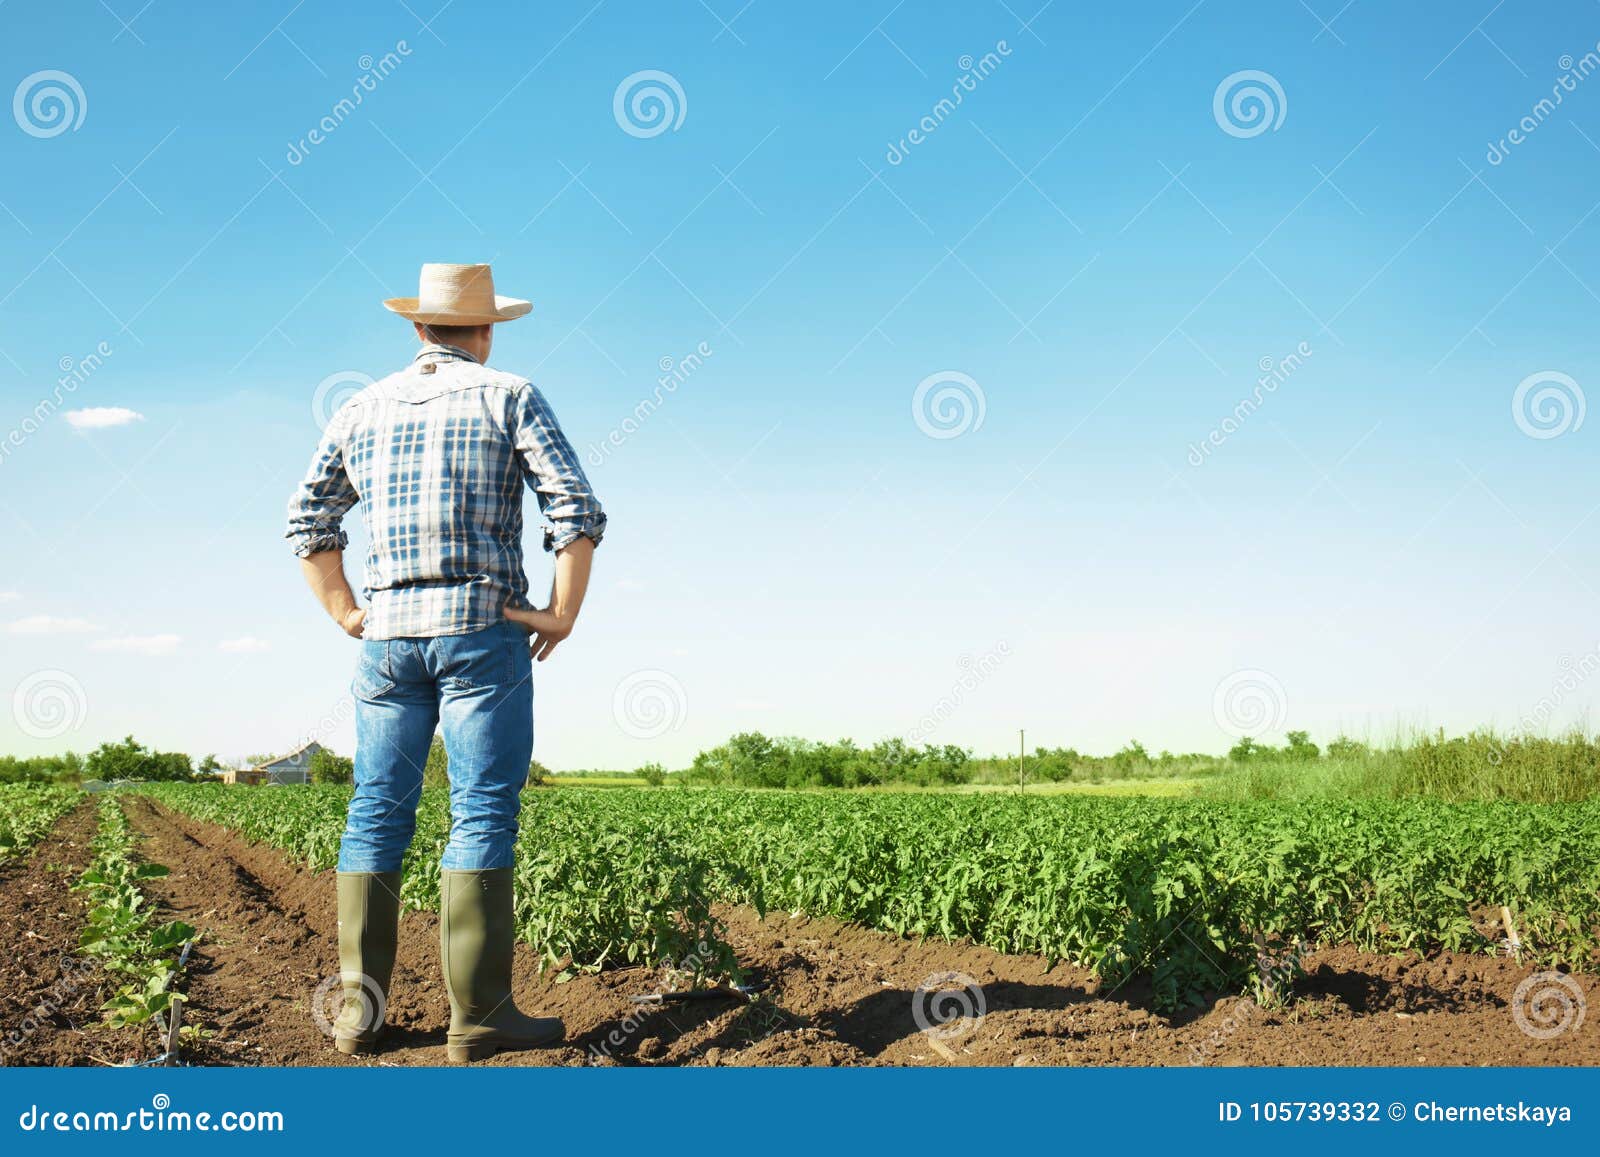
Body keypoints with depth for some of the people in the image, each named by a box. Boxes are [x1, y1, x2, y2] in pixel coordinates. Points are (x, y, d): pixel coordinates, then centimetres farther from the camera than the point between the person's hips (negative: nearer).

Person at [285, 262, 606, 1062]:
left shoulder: (362, 409, 14)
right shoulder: (508, 397, 2)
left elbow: (308, 521, 14)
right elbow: (577, 511, -7)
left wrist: (345, 614, 15)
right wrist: (562, 614, -3)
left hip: (388, 633, 4)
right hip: (484, 630, -4)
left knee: (376, 816, 8)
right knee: (483, 817, -4)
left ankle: (359, 1010, 8)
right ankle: (479, 1017, -5)